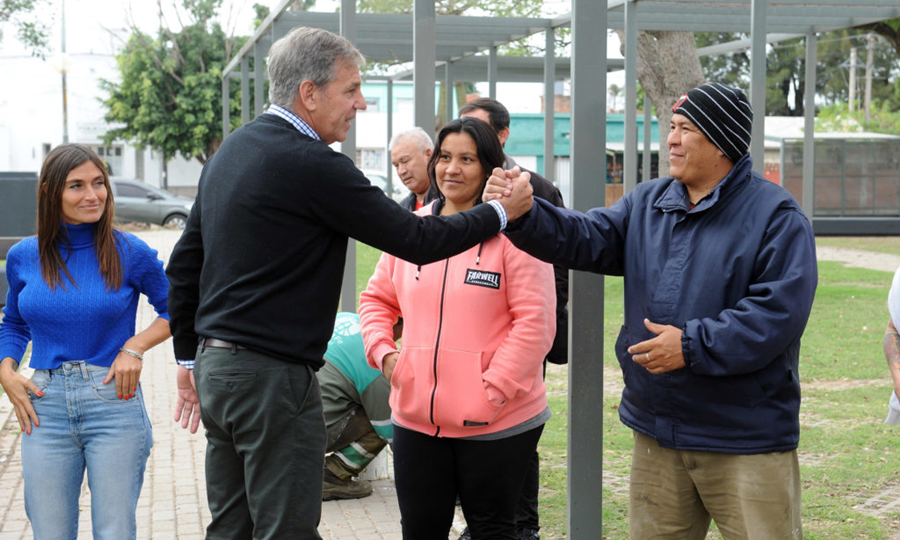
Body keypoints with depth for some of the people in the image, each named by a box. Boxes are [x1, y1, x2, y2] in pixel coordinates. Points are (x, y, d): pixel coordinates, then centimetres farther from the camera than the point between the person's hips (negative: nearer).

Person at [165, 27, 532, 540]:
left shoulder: (231, 150, 12)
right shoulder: (313, 165, -15)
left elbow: (184, 264, 17)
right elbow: (415, 239, -14)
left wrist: (190, 360, 24)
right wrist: (501, 212, -1)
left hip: (215, 364, 9)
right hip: (272, 375, -9)